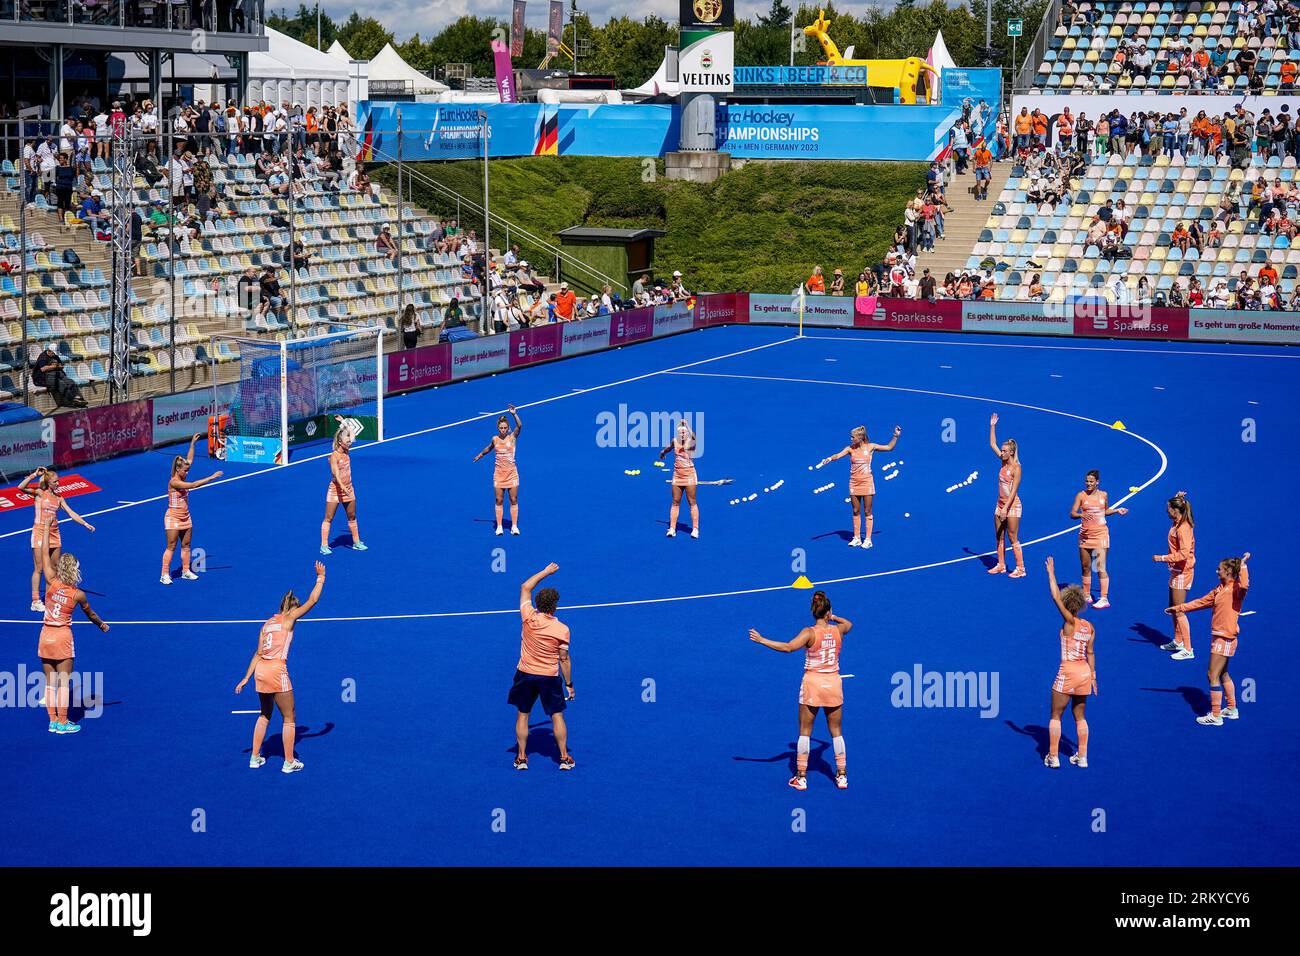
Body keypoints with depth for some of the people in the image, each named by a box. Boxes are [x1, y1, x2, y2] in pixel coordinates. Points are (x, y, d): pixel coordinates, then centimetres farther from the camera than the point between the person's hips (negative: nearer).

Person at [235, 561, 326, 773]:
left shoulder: (268, 623, 16)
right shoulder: (288, 618, -2)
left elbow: (258, 654, 17)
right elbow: (312, 600, -3)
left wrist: (246, 678, 18)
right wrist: (320, 578, 9)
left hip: (260, 671, 7)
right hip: (277, 672, -7)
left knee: (265, 715, 23)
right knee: (288, 718, 5)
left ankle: (255, 758, 26)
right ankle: (289, 762, 10)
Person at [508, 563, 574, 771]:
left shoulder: (529, 617, -14)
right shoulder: (562, 630, -15)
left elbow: (525, 588, 1)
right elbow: (564, 660, -8)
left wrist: (546, 571, 7)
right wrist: (569, 684, 3)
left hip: (525, 675, 1)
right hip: (550, 677, -1)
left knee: (522, 715, 13)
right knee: (557, 716, 10)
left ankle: (521, 758, 15)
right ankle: (564, 758, 12)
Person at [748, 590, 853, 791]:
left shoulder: (809, 633, -14)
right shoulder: (838, 630, -1)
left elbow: (787, 647, -27)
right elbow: (849, 623, 24)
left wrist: (762, 640, -23)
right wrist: (833, 618, 36)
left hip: (812, 684, -3)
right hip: (833, 684, 3)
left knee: (805, 732, 6)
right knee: (836, 732, 14)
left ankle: (801, 777, 8)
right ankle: (842, 776, 15)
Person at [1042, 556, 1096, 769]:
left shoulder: (1070, 622, -13)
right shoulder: (1089, 627, 5)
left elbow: (1055, 596, -15)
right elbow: (1091, 653, 12)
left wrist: (1051, 574, -7)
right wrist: (1093, 675, 20)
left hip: (1068, 673, -6)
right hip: (1085, 672, 6)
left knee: (1056, 716, 6)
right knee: (1080, 716, 16)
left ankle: (1053, 757, 7)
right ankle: (1081, 757, 17)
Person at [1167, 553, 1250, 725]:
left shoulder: (1236, 588, -14)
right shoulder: (1220, 588, 12)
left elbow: (1244, 585, -40)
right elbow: (1201, 602, 23)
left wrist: (1242, 565, -32)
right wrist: (1179, 608, 25)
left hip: (1225, 638, -9)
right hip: (1218, 636, 9)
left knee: (1213, 676, -5)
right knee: (1223, 674, 19)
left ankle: (1215, 716, 1)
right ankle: (1232, 709, 32)